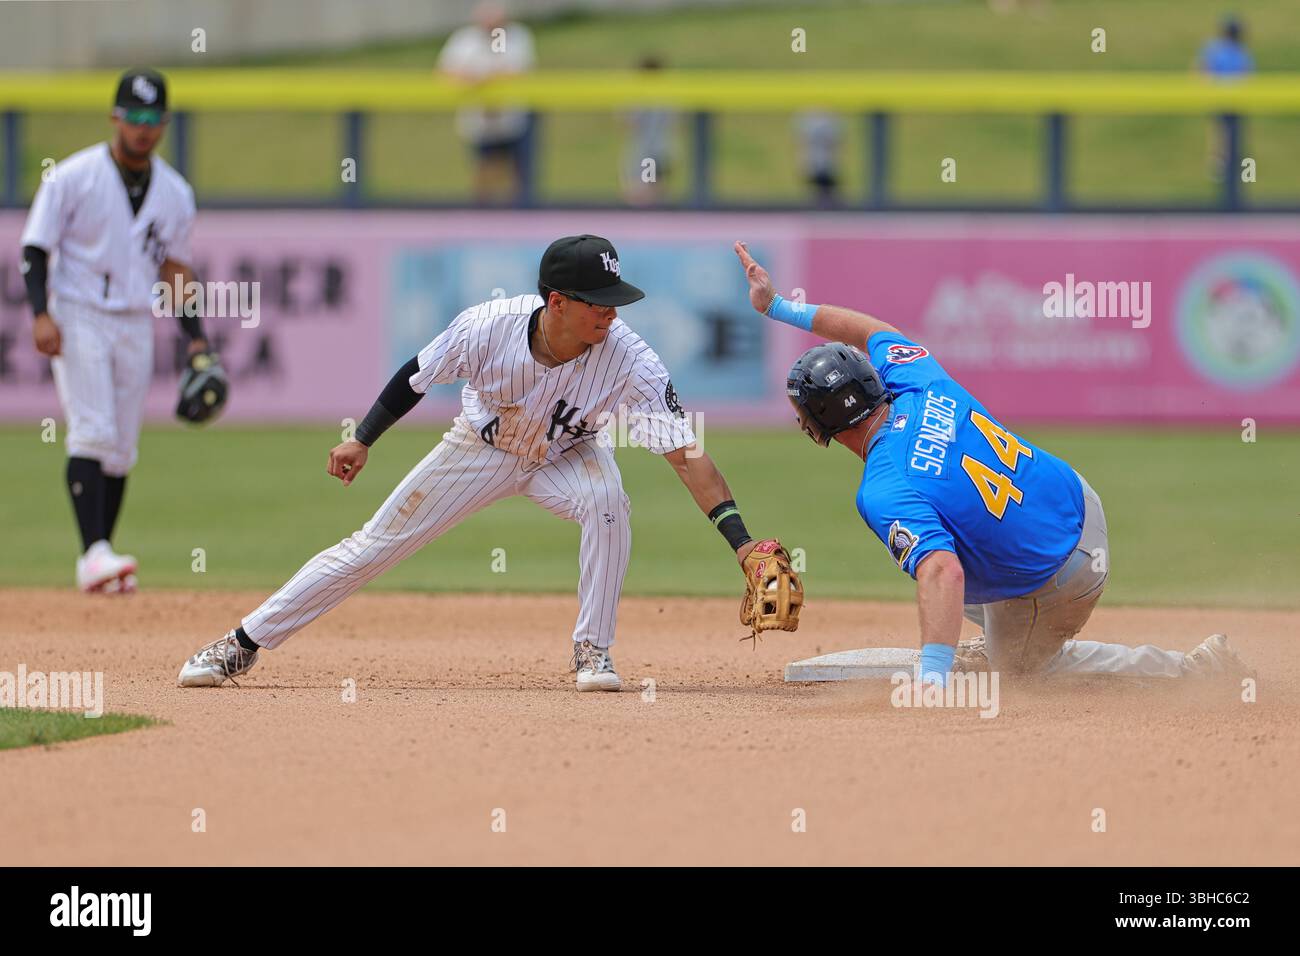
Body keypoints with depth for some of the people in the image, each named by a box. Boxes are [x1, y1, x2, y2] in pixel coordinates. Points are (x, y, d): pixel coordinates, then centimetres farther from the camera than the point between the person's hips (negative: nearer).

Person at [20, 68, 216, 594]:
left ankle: (97, 562, 15)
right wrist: (41, 313, -18)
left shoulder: (175, 192, 8)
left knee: (122, 447, 5)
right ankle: (95, 554, -23)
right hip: (79, 318, -5)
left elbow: (174, 269, 16)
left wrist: (195, 339, 8)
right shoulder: (72, 177, -6)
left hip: (136, 327, 5)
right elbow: (36, 248, -5)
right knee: (93, 433, -17)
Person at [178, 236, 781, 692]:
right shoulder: (488, 327, -32)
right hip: (481, 446, 0)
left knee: (606, 499, -33)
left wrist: (741, 542, -48)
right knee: (371, 548, -1)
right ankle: (243, 644, 11)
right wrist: (363, 439, 1)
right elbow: (419, 376, -11)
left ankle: (593, 649, -15)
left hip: (563, 456, 0)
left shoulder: (626, 359, -36)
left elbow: (686, 453, -39)